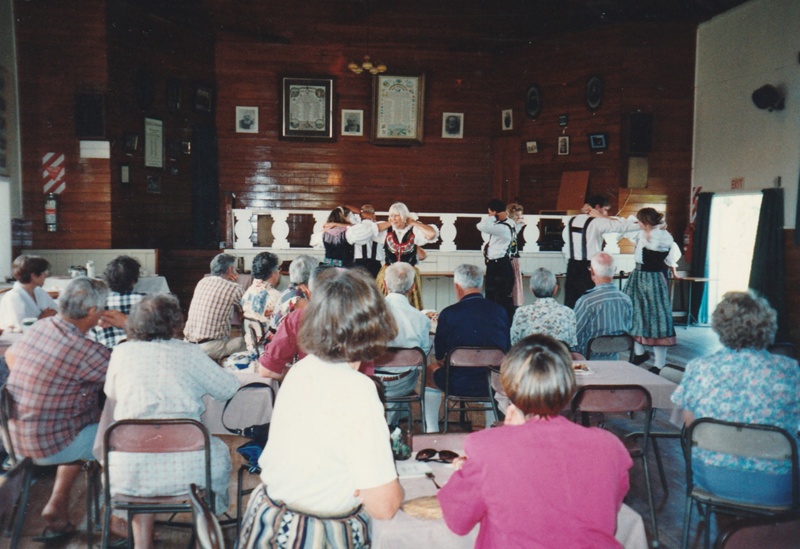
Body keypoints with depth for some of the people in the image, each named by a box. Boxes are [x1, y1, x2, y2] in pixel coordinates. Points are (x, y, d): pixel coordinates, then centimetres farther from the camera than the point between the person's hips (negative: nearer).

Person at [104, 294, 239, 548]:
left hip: (129, 472, 2)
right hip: (186, 468, -1)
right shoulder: (189, 353, 1)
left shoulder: (121, 353, 6)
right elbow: (229, 388, 10)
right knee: (219, 451, 29)